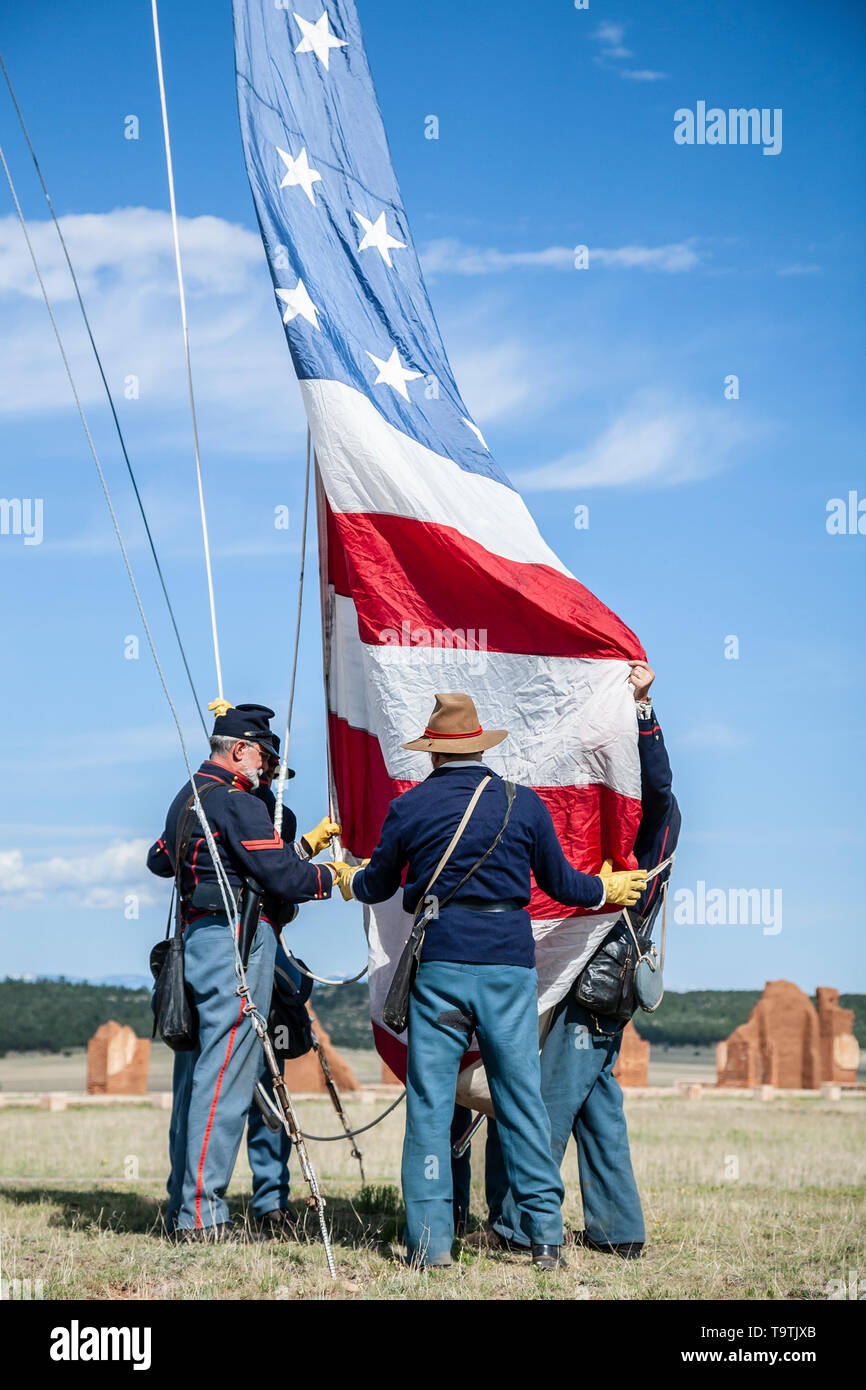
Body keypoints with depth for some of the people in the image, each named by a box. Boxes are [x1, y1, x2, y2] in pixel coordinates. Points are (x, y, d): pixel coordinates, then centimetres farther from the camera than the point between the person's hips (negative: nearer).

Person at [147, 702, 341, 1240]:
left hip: (194, 938, 10)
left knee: (195, 1075, 13)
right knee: (225, 1079, -7)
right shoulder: (238, 804, -13)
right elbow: (286, 877, -18)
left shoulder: (186, 798, 17)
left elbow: (160, 861, 34)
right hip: (237, 940, -10)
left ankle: (182, 1206, 19)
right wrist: (332, 874, 0)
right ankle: (202, 1213, -6)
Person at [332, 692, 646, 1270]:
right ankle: (546, 1234, 8)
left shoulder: (408, 807, 3)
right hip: (510, 963, 1)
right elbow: (560, 882, 12)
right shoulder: (524, 803, 4)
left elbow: (377, 887, 15)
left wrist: (347, 879, 38)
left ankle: (430, 1239, 3)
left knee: (429, 1101, 4)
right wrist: (608, 889, 33)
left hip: (439, 964, -1)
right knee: (523, 1097, 7)